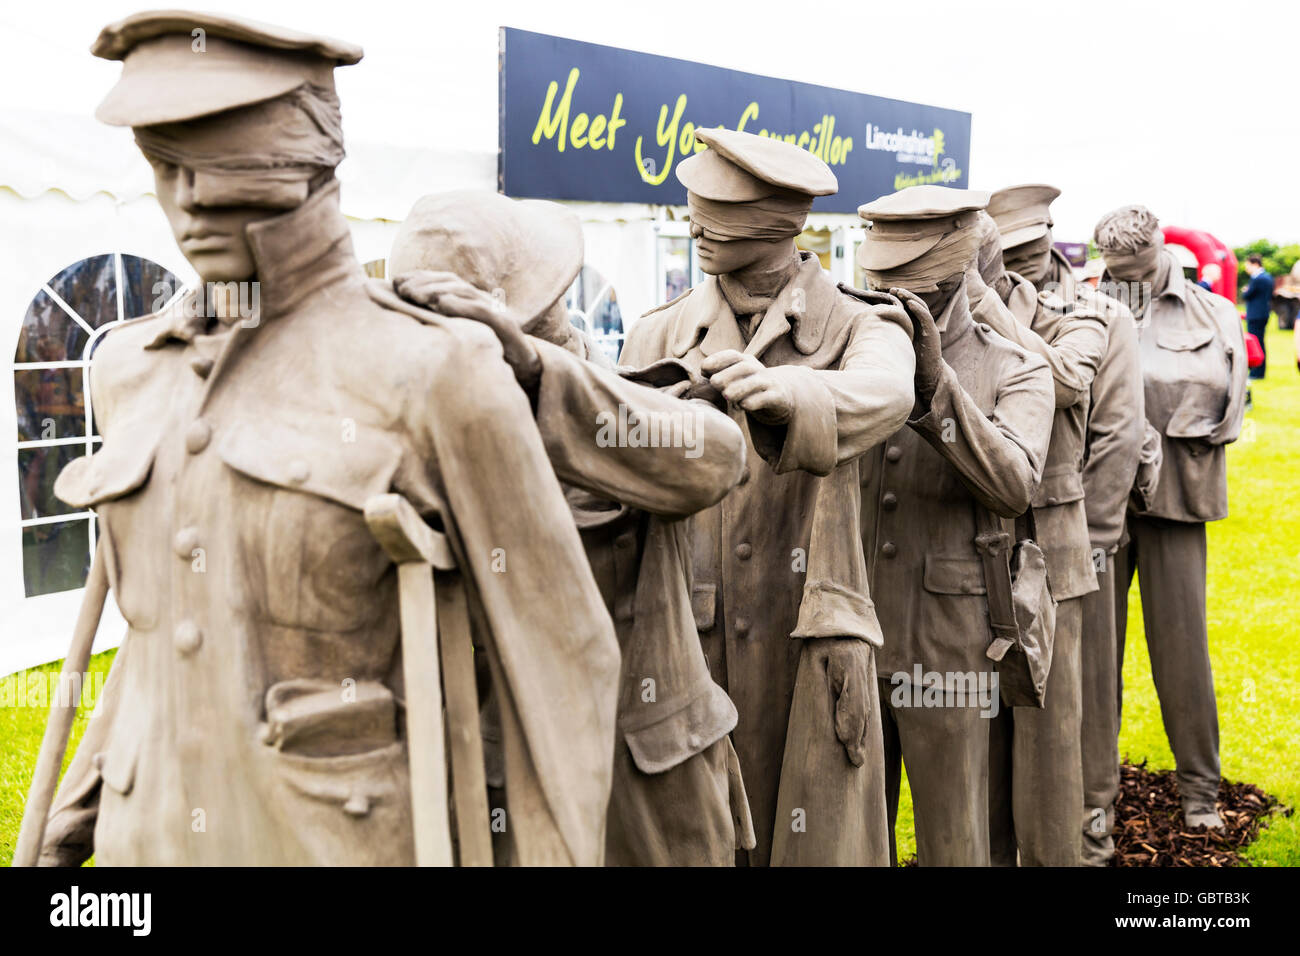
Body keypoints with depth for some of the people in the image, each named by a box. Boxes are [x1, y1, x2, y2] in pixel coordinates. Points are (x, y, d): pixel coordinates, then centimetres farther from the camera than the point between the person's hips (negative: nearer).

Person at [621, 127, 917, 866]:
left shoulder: (857, 328, -1)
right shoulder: (661, 335, 8)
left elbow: (883, 393, -25)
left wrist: (785, 395, -44)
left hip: (809, 649, -2)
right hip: (691, 641, 2)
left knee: (821, 839, 5)